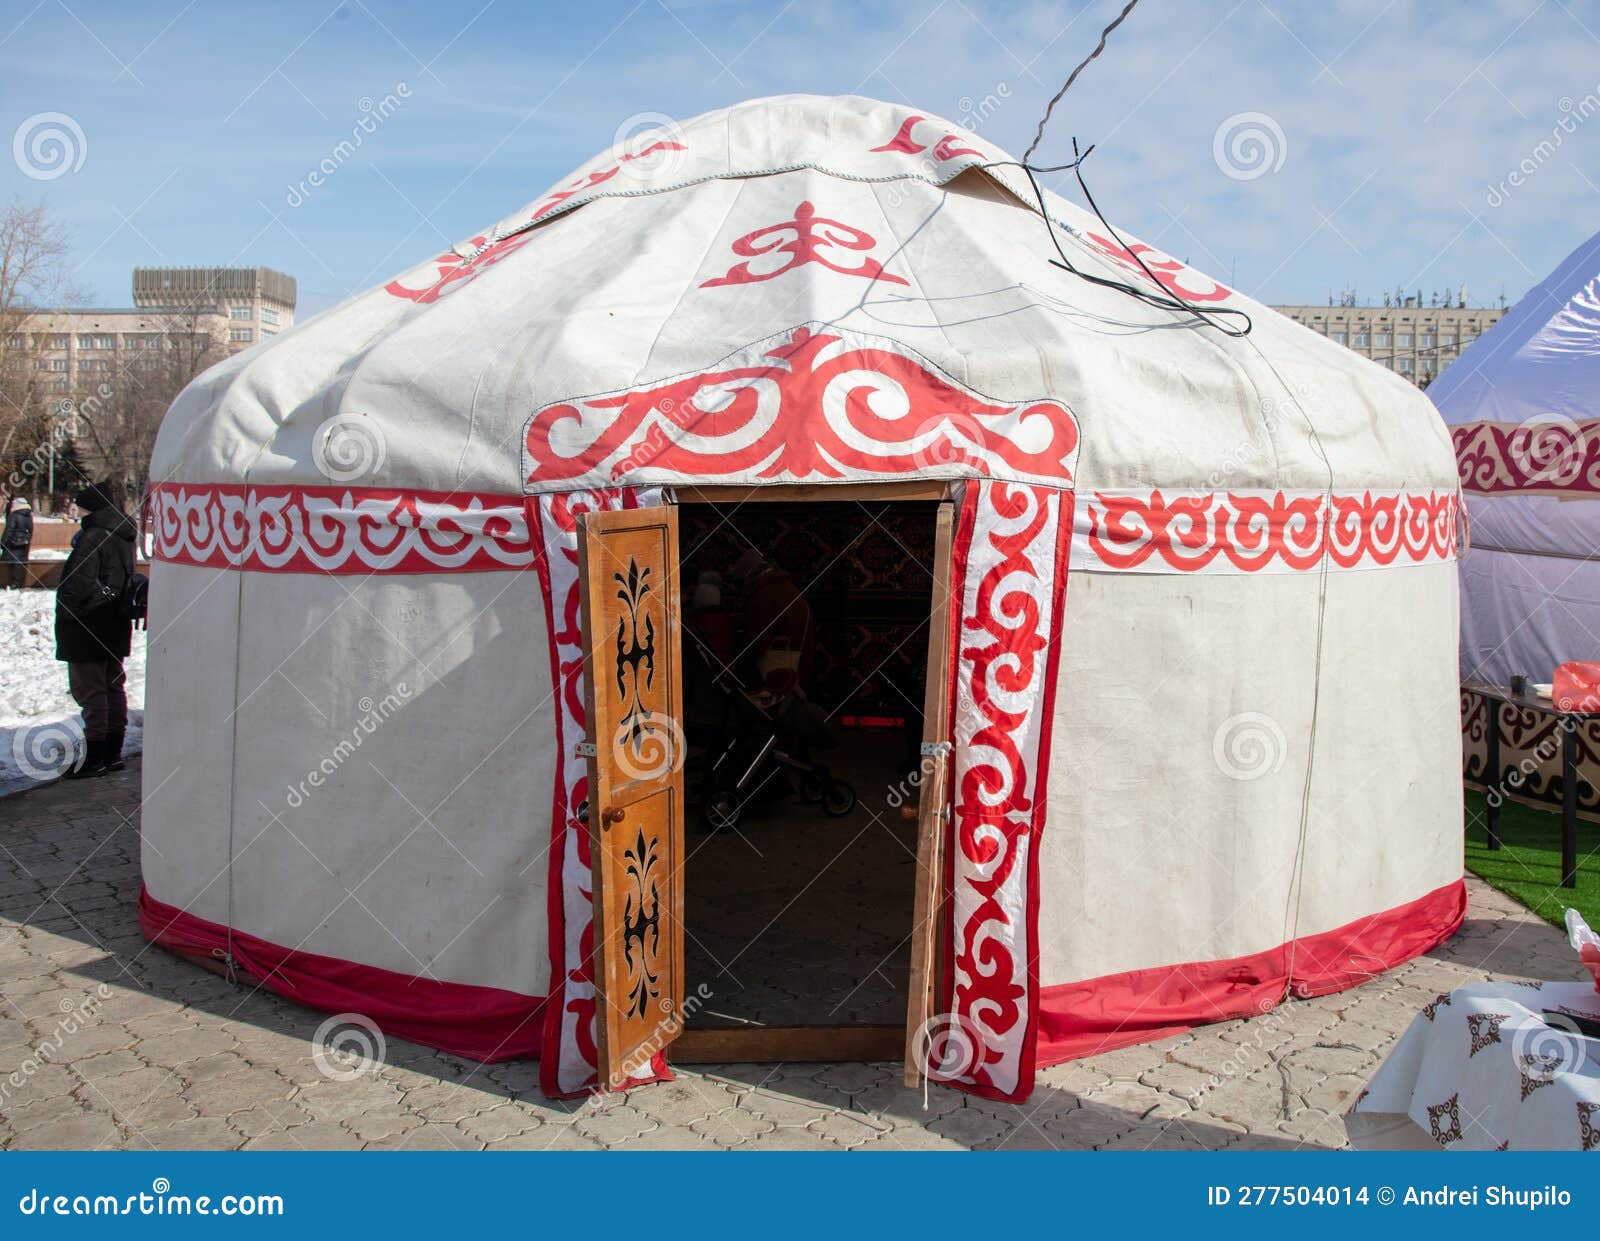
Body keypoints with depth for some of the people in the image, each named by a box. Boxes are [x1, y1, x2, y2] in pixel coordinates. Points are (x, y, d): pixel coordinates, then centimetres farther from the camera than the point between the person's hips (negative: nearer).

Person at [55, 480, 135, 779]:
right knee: (114, 687, 13)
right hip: (116, 629, 9)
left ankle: (94, 756, 1)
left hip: (88, 629, -9)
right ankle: (113, 753, 20)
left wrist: (65, 611, -7)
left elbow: (79, 584, -20)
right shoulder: (124, 537, 10)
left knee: (90, 690, -3)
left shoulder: (92, 538, -19)